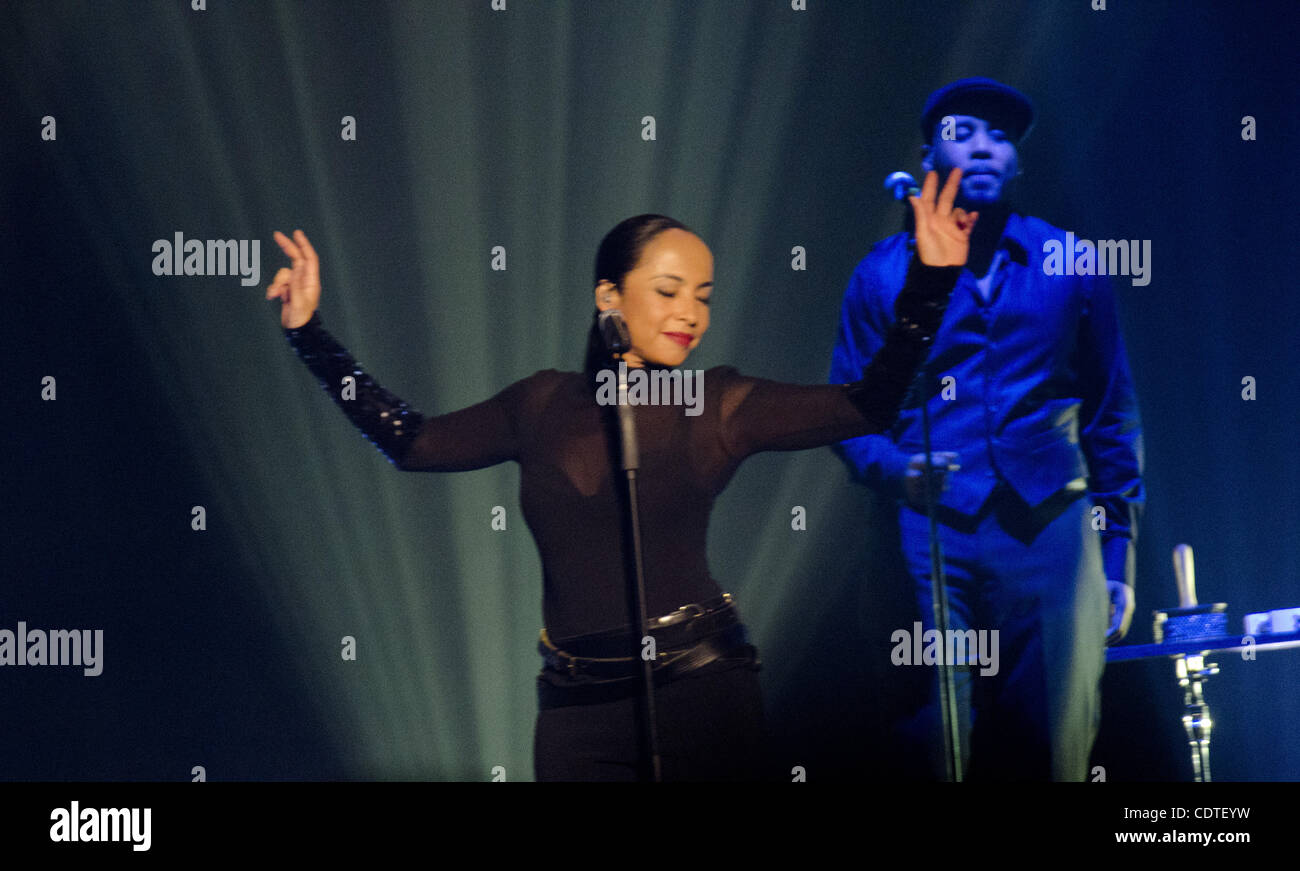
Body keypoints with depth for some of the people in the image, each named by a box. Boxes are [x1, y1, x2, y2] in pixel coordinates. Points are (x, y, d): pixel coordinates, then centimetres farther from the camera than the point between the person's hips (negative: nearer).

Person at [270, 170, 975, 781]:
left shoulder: (717, 406, 2)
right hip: (577, 703, 2)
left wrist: (930, 281, -13)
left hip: (700, 688, -2)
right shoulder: (544, 406, 10)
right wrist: (309, 332, 13)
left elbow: (868, 405, -4)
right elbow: (411, 441, 15)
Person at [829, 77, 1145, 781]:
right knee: (934, 749, -7)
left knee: (1054, 750, -1)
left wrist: (1119, 556, 7)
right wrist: (894, 470, -12)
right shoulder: (883, 274, 9)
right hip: (933, 542, -1)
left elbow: (1113, 416, 12)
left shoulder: (1069, 266, 11)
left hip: (1051, 538, 1)